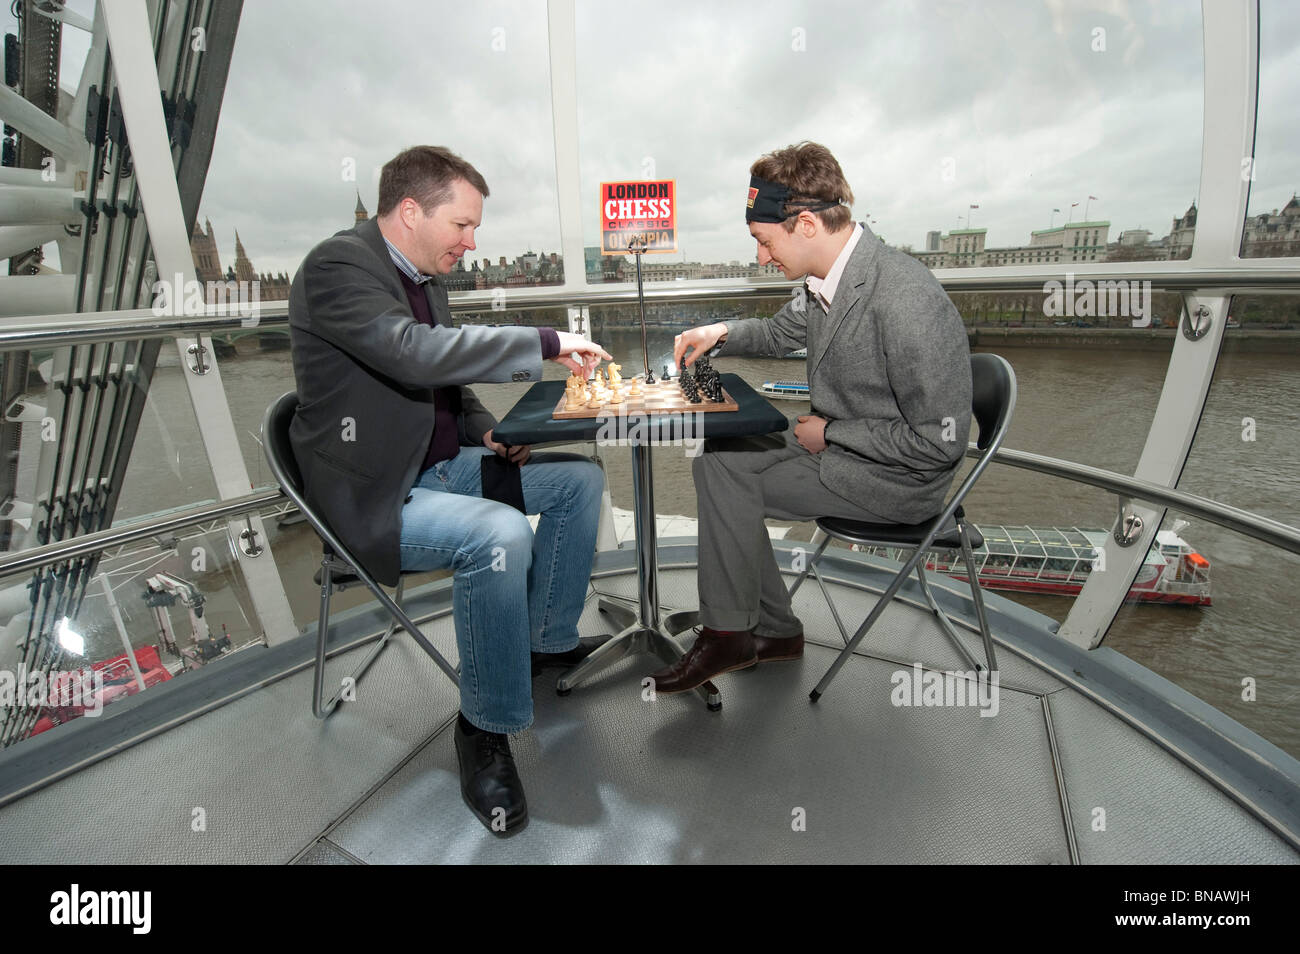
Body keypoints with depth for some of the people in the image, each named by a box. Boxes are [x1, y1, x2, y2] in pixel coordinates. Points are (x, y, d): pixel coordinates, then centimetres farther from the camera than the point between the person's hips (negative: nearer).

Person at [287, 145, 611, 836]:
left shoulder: (423, 275, 12)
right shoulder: (337, 267, -15)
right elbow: (415, 353, -33)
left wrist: (487, 430, 2)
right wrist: (547, 344, -28)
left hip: (441, 465, 9)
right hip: (374, 497, -9)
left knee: (580, 477, 3)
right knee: (500, 533, -34)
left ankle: (547, 642, 14)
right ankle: (485, 729, -12)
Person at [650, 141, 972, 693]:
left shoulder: (906, 303, -28)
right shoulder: (825, 278, -2)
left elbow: (941, 442, -24)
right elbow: (782, 332, 20)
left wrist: (830, 433, -17)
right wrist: (721, 334, 2)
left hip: (894, 480, -9)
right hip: (835, 442, 9)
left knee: (727, 482, -15)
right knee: (716, 459, 1)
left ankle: (729, 636, 7)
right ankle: (772, 631, 11)